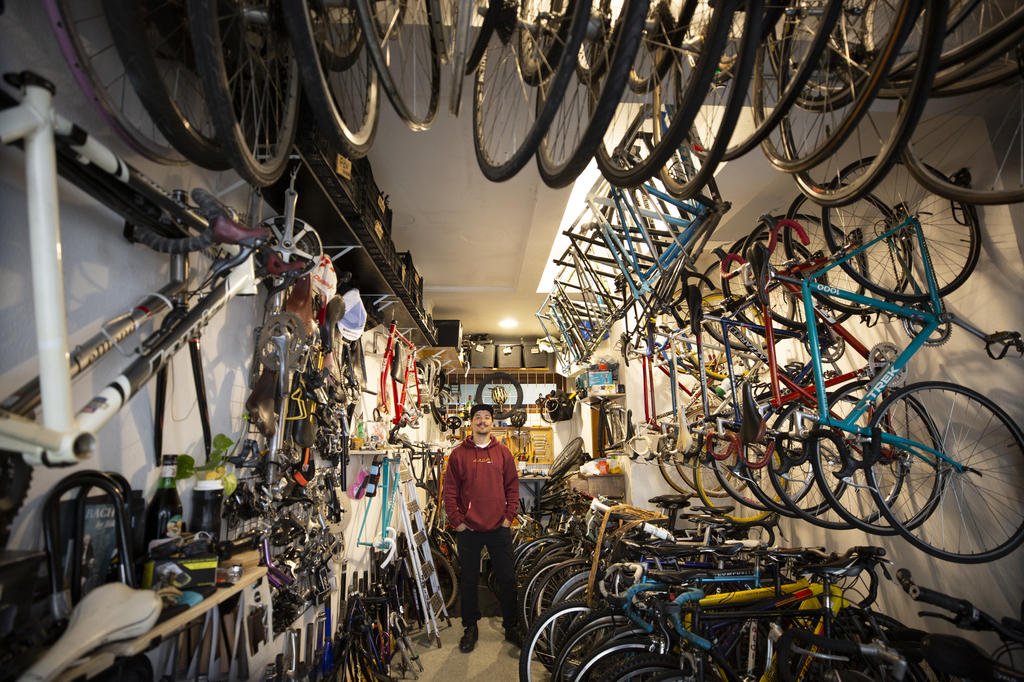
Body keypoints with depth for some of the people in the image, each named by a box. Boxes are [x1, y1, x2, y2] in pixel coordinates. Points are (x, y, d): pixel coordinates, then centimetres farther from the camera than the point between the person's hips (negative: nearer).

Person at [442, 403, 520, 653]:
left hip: (499, 528, 1)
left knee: (507, 579, 9)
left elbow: (513, 486, 6)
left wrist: (509, 516, -1)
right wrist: (456, 520, -5)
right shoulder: (458, 454, 0)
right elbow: (450, 490, 0)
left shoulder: (503, 452, 4)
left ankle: (511, 625, 27)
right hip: (468, 529, -1)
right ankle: (470, 627, 28)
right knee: (469, 581, 11)